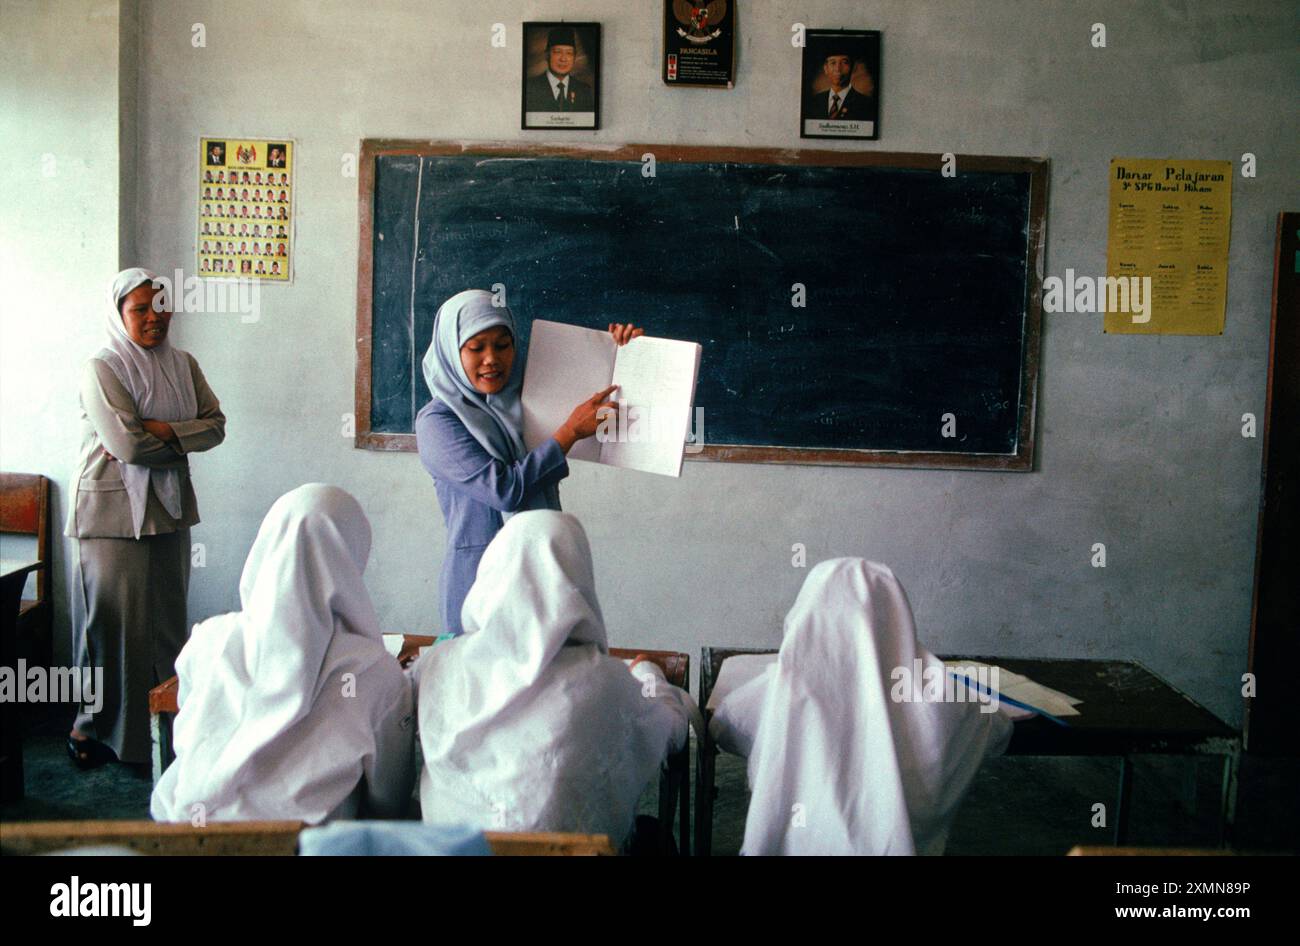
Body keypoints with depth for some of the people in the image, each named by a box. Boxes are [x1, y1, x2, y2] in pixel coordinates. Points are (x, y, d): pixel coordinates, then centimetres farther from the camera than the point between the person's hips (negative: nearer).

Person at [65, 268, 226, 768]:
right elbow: (129, 445, -19)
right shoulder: (101, 370, -9)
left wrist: (157, 431, -13)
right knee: (112, 620, -2)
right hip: (112, 509, -5)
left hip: (169, 507, 6)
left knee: (167, 618, 9)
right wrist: (184, 439, -4)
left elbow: (216, 424, 0)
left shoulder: (182, 364, 9)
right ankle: (91, 728, 12)